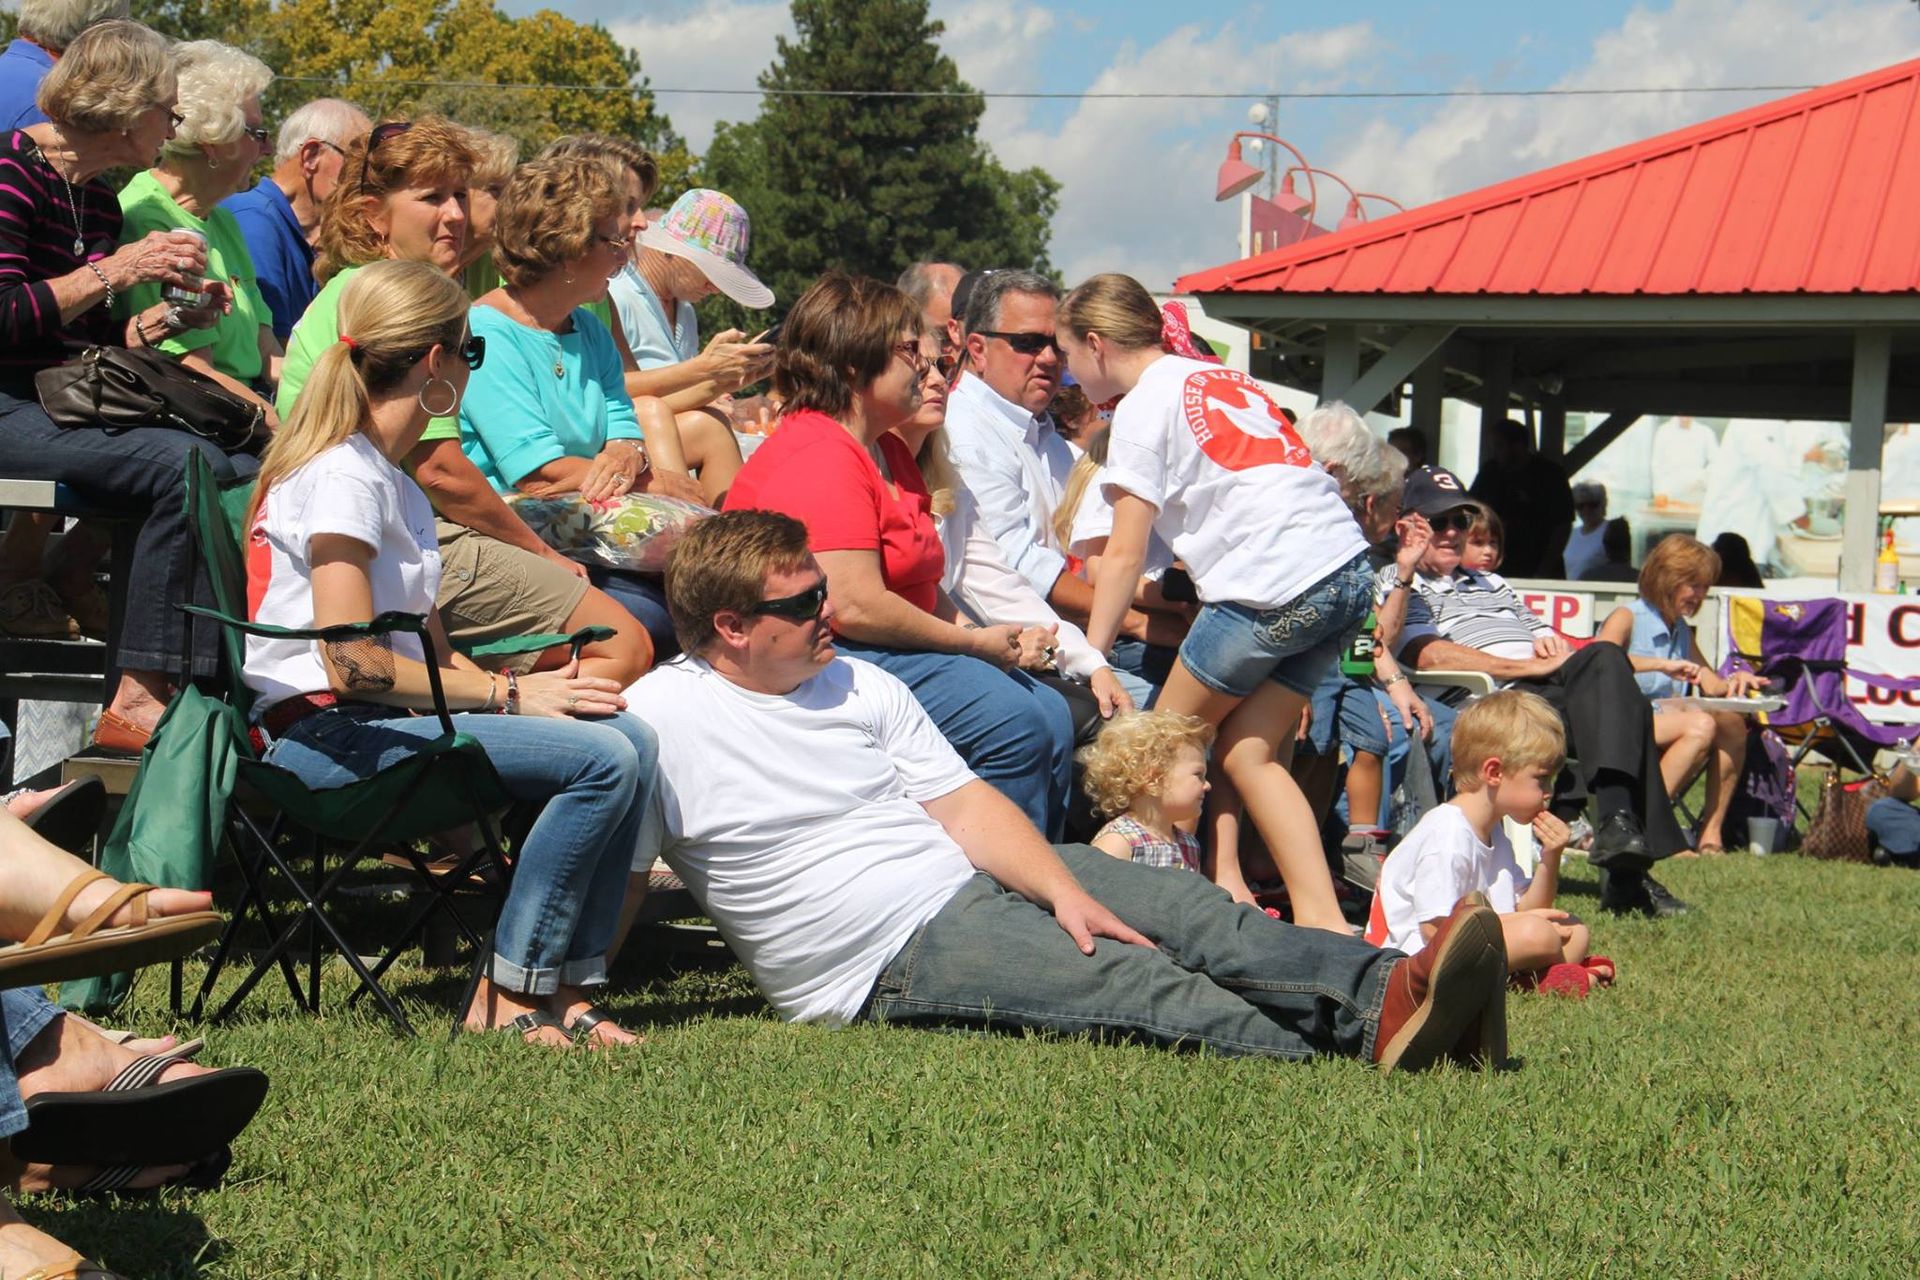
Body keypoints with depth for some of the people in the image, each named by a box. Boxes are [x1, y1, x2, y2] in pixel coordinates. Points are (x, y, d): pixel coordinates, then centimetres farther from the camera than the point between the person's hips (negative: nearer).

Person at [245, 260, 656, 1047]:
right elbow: (352, 664, -18)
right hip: (324, 734, -9)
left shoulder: (395, 485, 20)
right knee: (603, 759, -23)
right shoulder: (342, 476, -10)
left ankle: (566, 986, -6)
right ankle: (507, 997, -14)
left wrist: (520, 686, -2)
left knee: (631, 739, -6)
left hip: (379, 718, 9)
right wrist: (507, 694, -14)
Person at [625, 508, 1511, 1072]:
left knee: (1186, 911, -14)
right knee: (1138, 982, -25)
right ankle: (1351, 1063, -36)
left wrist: (1062, 888, -7)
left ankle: (1388, 999, -29)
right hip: (889, 958, -7)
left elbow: (963, 804, 8)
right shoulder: (662, 718, -6)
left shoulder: (861, 685, 13)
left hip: (975, 878, 7)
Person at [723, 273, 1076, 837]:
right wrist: (972, 643, -13)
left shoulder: (888, 450, 18)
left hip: (887, 649, 11)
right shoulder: (818, 458, -17)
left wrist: (989, 636, -1)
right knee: (1013, 722, -22)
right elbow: (856, 607, -24)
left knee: (1052, 715, -1)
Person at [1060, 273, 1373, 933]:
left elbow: (1125, 553, -4)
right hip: (1348, 568, 8)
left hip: (1274, 587, -8)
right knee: (1247, 752, 10)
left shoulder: (1144, 406, 0)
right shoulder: (1218, 374, 23)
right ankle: (1320, 916, 1)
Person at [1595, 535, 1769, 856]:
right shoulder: (1626, 618, -2)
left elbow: (1713, 686, 23)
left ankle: (1711, 833, -13)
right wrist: (1662, 665, -29)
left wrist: (1735, 681, 0)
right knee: (1701, 725, -30)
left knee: (1732, 724, -15)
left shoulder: (1682, 631, 21)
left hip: (1665, 720, 7)